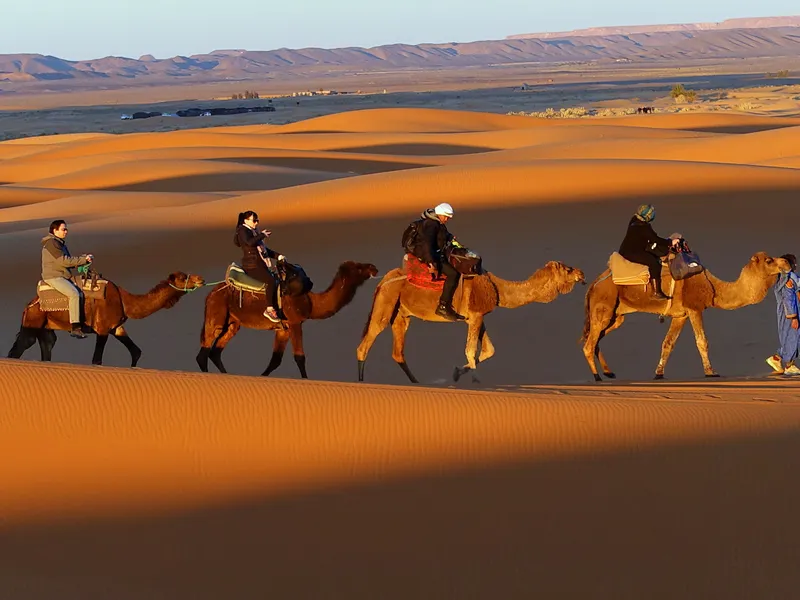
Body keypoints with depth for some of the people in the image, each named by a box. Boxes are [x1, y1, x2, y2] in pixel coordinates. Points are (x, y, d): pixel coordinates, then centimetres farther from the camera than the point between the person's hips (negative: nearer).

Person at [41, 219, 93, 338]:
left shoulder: (61, 243, 18)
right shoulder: (51, 243, -13)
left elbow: (68, 260, 18)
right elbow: (64, 261, -20)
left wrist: (84, 258, 2)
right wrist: (84, 259, -16)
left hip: (63, 277, 10)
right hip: (53, 277, -10)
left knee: (80, 293, 3)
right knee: (74, 294, -23)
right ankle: (75, 328, -26)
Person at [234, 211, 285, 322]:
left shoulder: (254, 232, 21)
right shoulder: (243, 230, -6)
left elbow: (265, 250, 25)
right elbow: (250, 242, -28)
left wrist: (278, 256, 14)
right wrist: (262, 235, -15)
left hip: (260, 265, 10)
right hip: (251, 266, -10)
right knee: (270, 280, -27)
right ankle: (269, 309, -28)